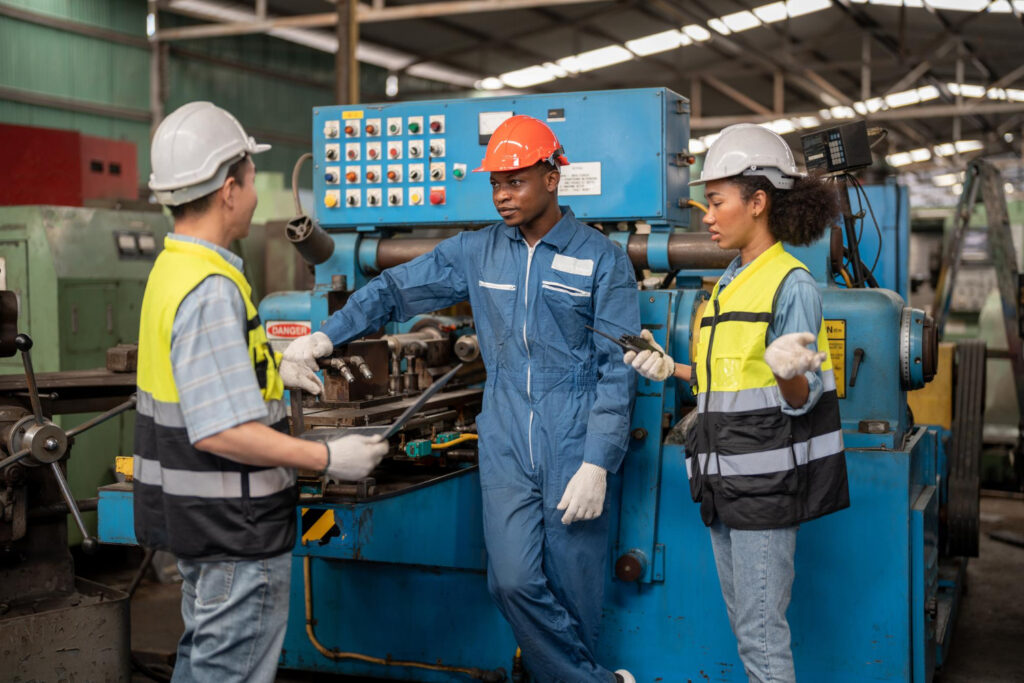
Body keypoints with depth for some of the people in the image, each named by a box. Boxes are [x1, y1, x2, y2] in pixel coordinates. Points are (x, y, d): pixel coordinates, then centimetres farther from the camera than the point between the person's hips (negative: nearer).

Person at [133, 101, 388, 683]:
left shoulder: (173, 267, 8)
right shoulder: (212, 291, -25)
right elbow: (220, 432, -29)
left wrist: (274, 369, 30)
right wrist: (328, 459, -23)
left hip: (199, 517, 10)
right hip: (233, 527, -10)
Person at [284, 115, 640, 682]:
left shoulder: (602, 260, -2)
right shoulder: (476, 253, 9)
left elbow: (618, 369, -5)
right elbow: (399, 289, 13)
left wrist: (597, 464, -12)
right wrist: (328, 334, 0)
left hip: (573, 448, -3)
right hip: (506, 448, 3)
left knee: (572, 592, 1)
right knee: (513, 581, -6)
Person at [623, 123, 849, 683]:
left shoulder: (792, 285, -12)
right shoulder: (729, 284, 14)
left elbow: (800, 402, -15)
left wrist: (789, 374, -36)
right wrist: (670, 370, 12)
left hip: (766, 480, -9)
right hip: (724, 477, 9)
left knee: (761, 634, -4)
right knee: (744, 625, 16)